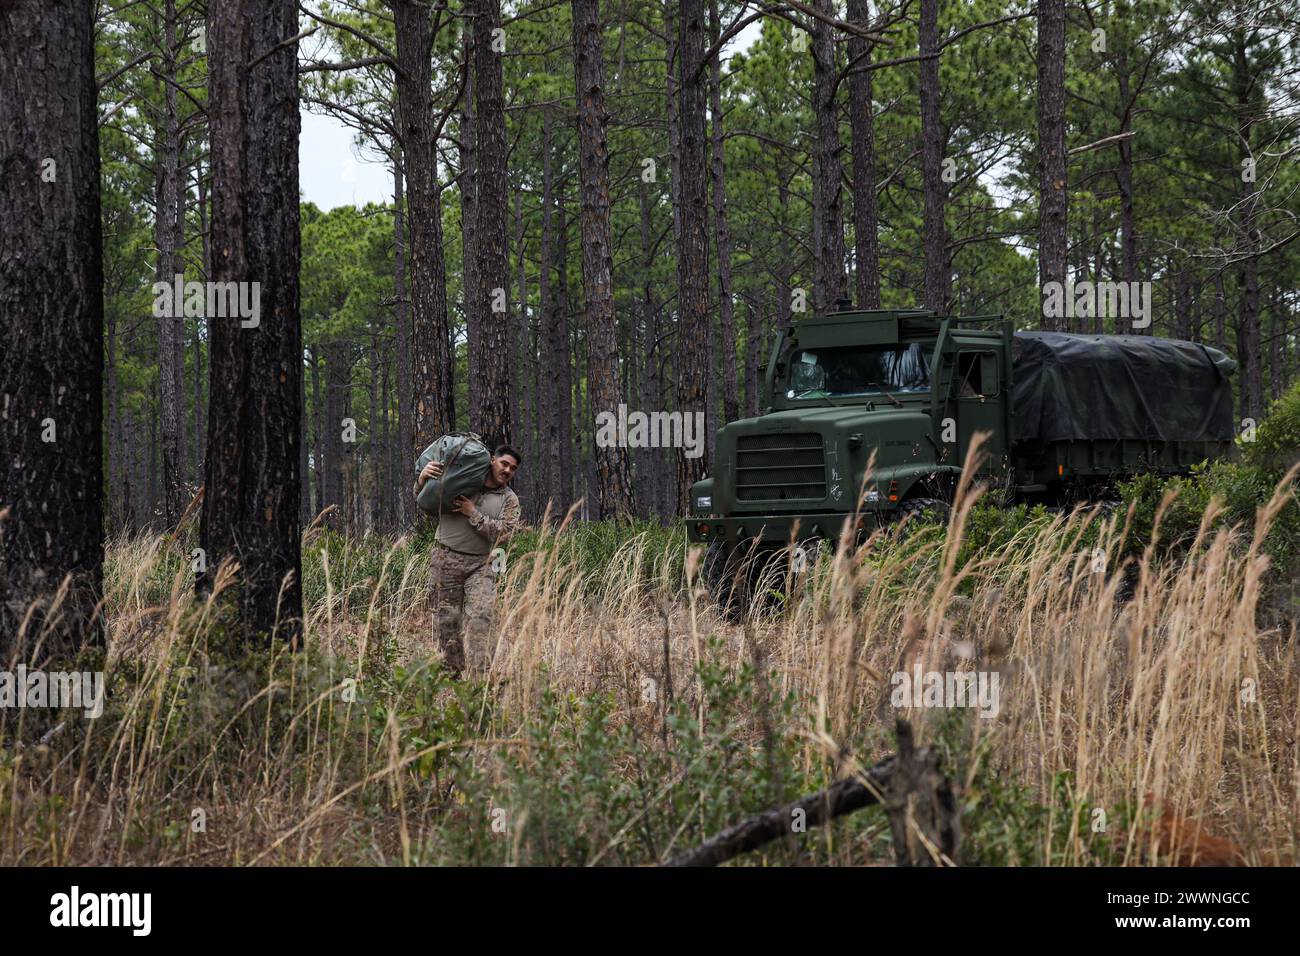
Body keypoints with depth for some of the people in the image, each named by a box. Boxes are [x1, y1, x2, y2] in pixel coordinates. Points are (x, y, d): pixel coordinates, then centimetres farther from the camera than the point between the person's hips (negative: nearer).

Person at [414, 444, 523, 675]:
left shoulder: (509, 500, 5)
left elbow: (503, 535, -7)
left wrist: (474, 514, -14)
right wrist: (423, 478, -11)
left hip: (481, 564, 0)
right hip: (446, 558, 0)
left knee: (480, 617, -16)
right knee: (446, 618, 2)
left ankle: (479, 674, -20)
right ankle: (451, 672, 11)